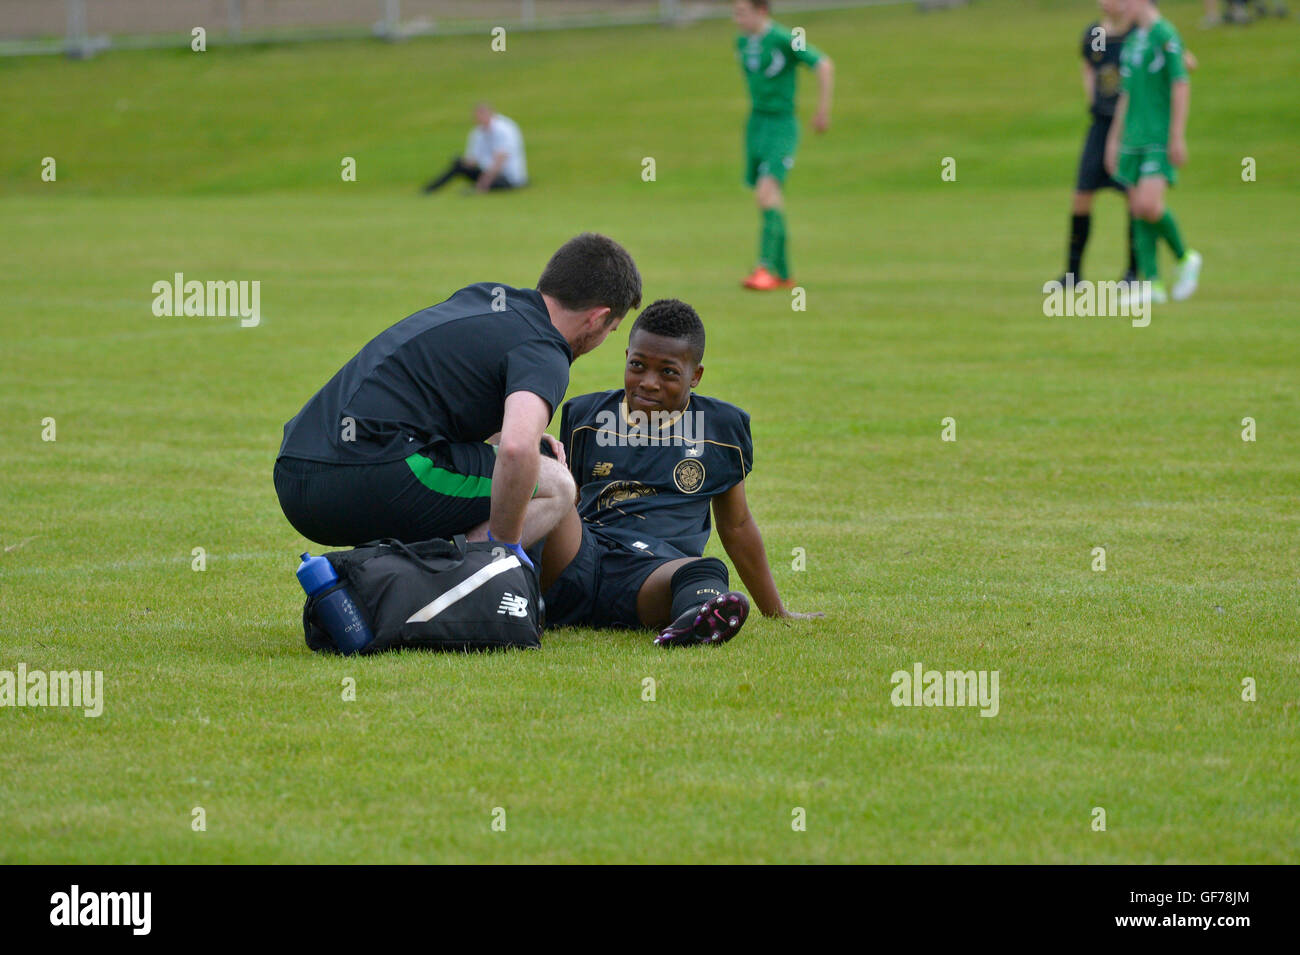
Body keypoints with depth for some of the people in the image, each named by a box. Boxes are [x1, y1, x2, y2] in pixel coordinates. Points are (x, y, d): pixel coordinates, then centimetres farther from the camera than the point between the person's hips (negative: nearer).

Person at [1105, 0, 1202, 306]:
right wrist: (1114, 139, 22)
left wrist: (1178, 137, -17)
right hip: (1133, 140, 8)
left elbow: (1181, 86, -13)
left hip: (1160, 140, -8)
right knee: (1138, 210, 2)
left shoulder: (1165, 35, -9)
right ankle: (1152, 283, 4)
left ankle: (1185, 258, 5)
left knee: (1149, 206, -18)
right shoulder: (1132, 41, 17)